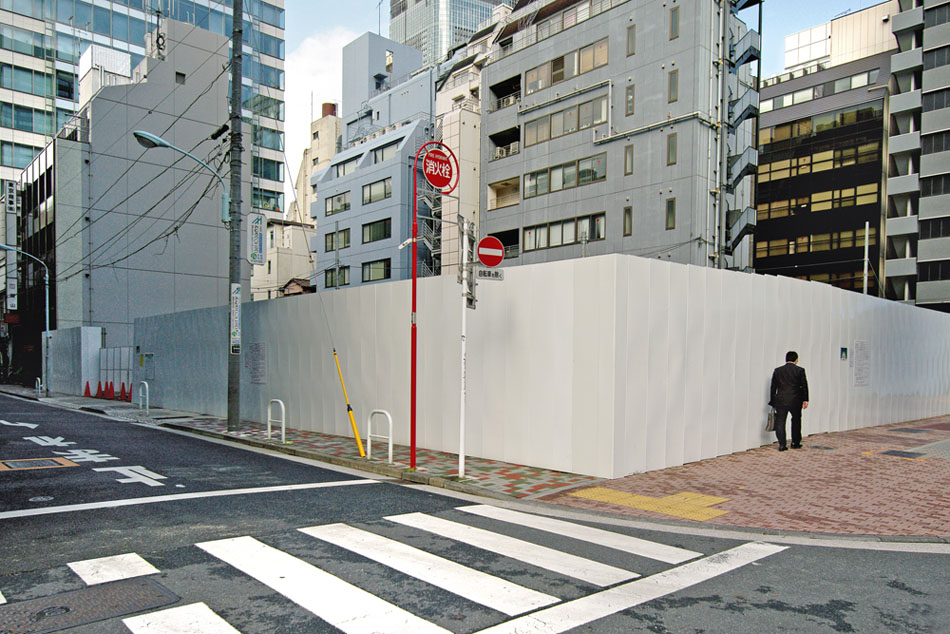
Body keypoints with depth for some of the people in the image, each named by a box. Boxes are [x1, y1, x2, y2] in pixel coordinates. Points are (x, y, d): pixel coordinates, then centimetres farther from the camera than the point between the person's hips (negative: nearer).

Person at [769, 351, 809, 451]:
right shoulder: (800, 370, -2)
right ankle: (795, 443, 25)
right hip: (795, 401, 0)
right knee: (796, 421, 17)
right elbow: (804, 386, -2)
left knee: (780, 422, 2)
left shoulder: (777, 370, 4)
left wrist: (772, 401, 12)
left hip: (780, 401, 0)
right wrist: (805, 400, 4)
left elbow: (773, 387, 7)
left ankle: (781, 444, -5)